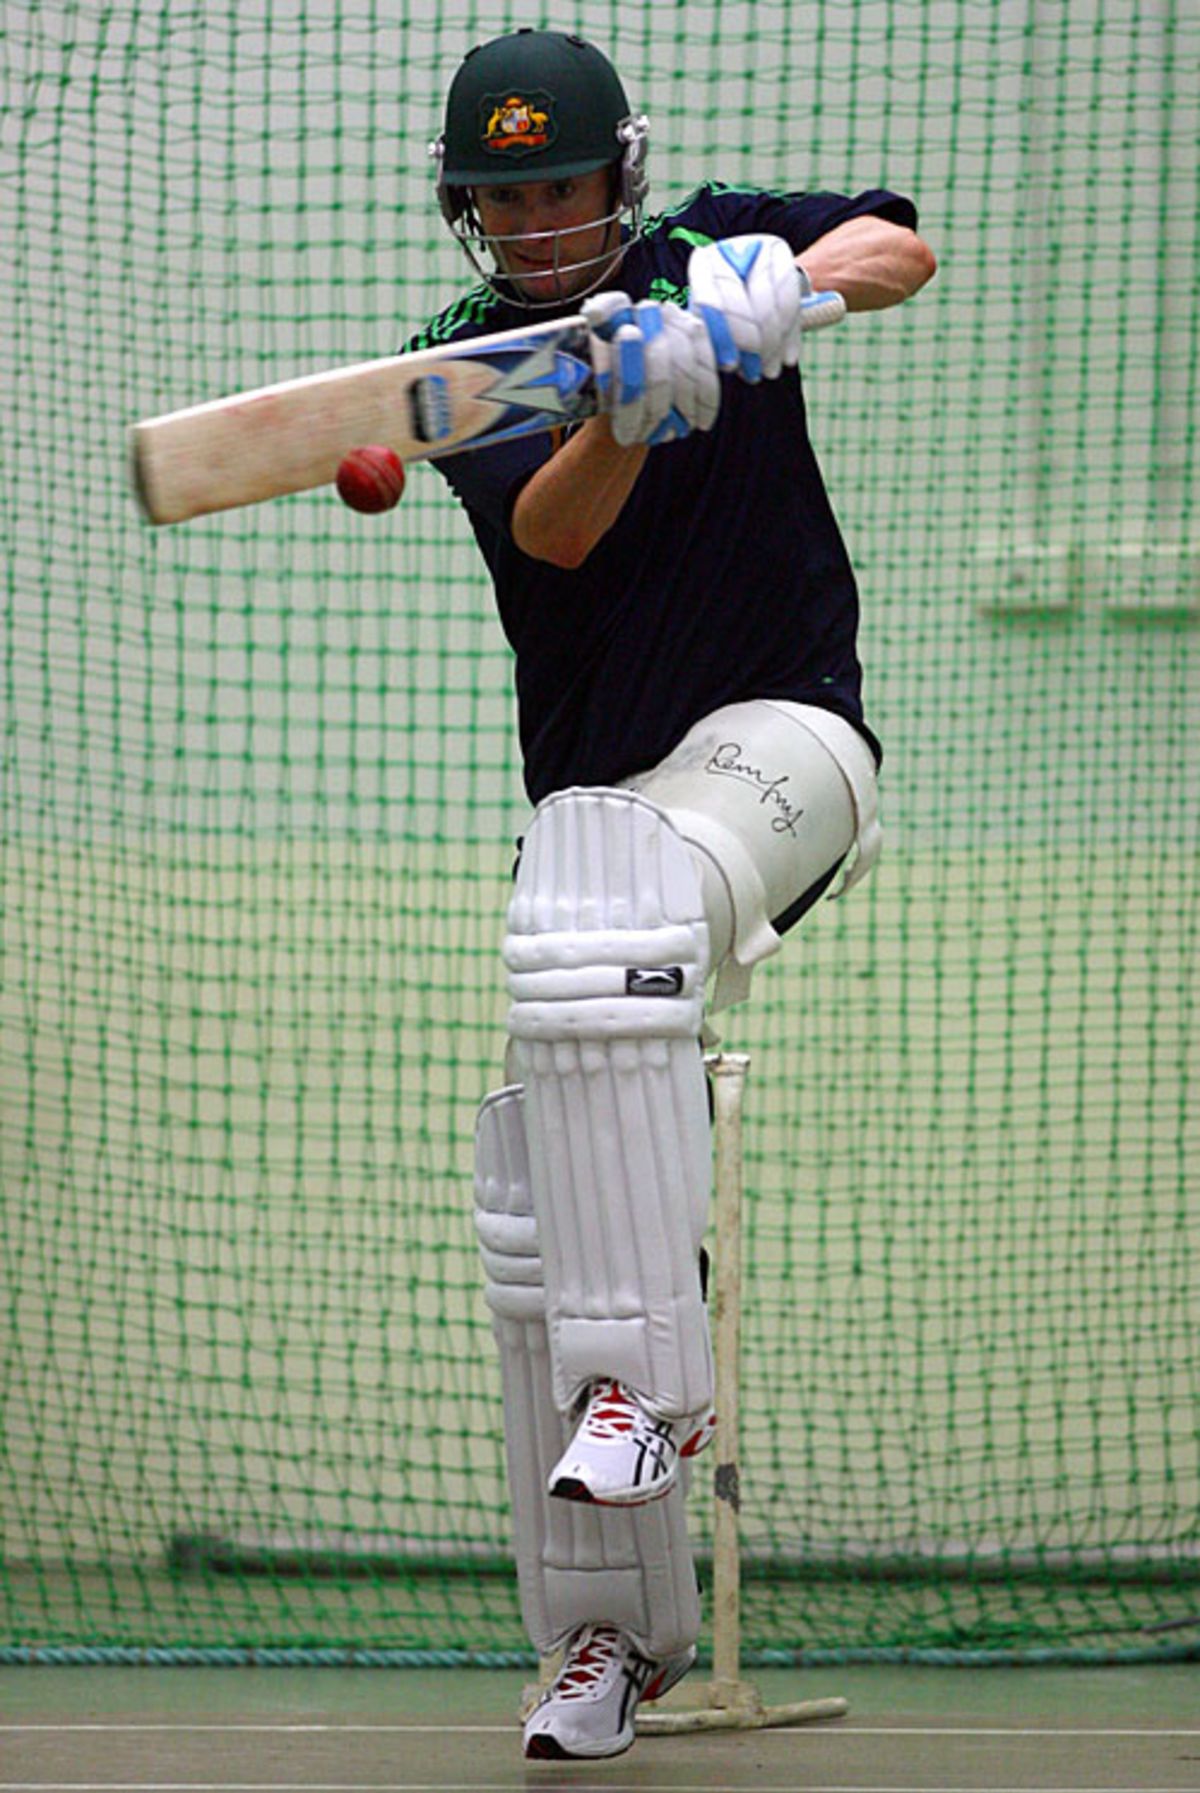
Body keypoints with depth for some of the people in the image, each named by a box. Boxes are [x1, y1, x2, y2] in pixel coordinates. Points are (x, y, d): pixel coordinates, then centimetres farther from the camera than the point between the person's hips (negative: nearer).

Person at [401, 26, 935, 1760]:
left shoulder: (707, 254, 2)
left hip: (778, 735, -4)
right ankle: (611, 1632, 9)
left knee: (600, 921, -37)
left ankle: (648, 1378, -37)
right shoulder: (467, 364, 2)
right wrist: (631, 412, -37)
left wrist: (779, 289, -33)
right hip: (596, 795, 4)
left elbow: (901, 249, -14)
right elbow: (552, 529, -17)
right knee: (539, 1223, -2)